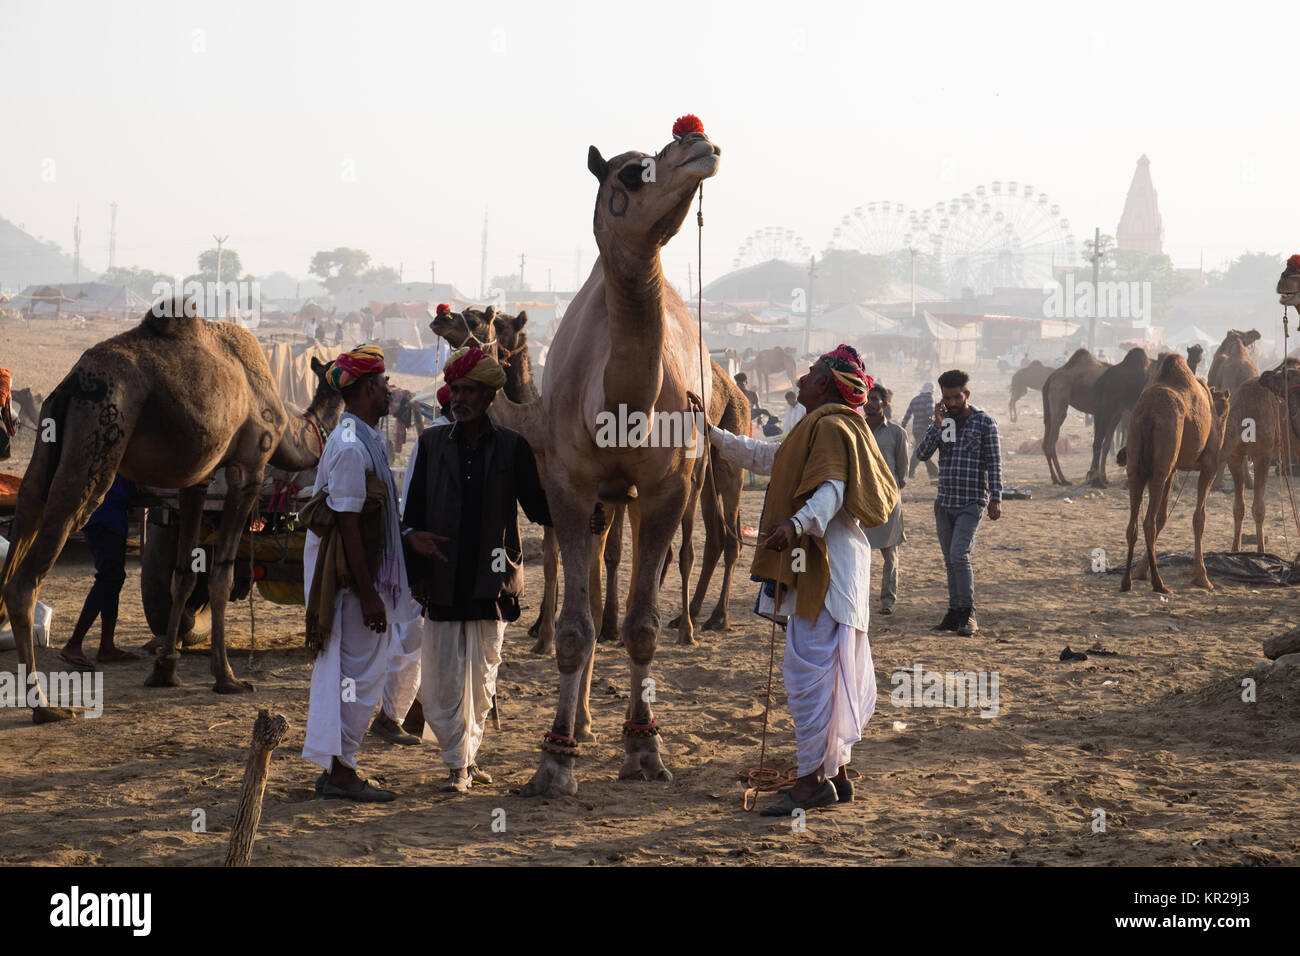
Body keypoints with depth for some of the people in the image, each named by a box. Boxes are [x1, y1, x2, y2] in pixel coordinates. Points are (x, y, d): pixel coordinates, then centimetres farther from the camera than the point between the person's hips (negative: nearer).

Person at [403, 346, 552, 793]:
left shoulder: (512, 447, 3)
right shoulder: (431, 443, 5)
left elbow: (539, 507, 4)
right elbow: (413, 511, 7)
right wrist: (416, 571, 1)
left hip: (492, 580, 0)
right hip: (444, 580, 0)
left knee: (481, 675, 8)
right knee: (443, 676, -3)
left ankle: (468, 753, 24)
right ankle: (459, 764, 6)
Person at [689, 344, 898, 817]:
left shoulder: (830, 427, -10)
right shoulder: (819, 429, 24)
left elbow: (831, 489, -26)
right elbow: (761, 456, 33)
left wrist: (796, 524, -41)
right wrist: (710, 432, 33)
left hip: (825, 568, -11)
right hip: (823, 566, 11)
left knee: (808, 670, -11)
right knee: (830, 672, 13)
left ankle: (812, 779, -11)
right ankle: (835, 773, 18)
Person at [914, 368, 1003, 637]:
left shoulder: (984, 423, -3)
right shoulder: (940, 423, 10)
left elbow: (994, 464, -4)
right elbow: (921, 454, -2)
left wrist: (995, 498, -11)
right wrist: (937, 426, -13)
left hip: (971, 503, -5)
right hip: (944, 502, 5)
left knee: (959, 554, -16)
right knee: (950, 561, 8)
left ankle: (968, 614, -9)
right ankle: (955, 613, 14)